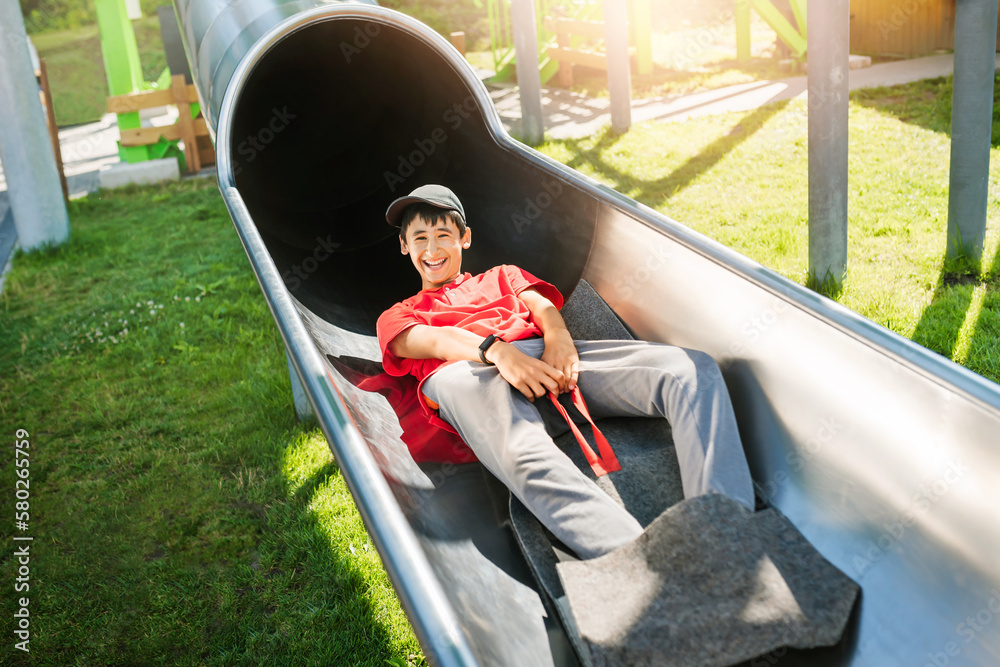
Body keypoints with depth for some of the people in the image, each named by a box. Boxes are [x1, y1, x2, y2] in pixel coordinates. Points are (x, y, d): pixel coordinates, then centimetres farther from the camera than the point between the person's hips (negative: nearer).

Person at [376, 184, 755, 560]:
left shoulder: (502, 276, 41)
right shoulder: (397, 316, 31)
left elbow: (543, 306, 20)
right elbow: (435, 341, 7)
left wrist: (558, 338, -7)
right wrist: (496, 350, -16)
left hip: (550, 359, 3)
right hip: (467, 375, -3)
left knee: (694, 369, -25)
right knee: (525, 457, -42)